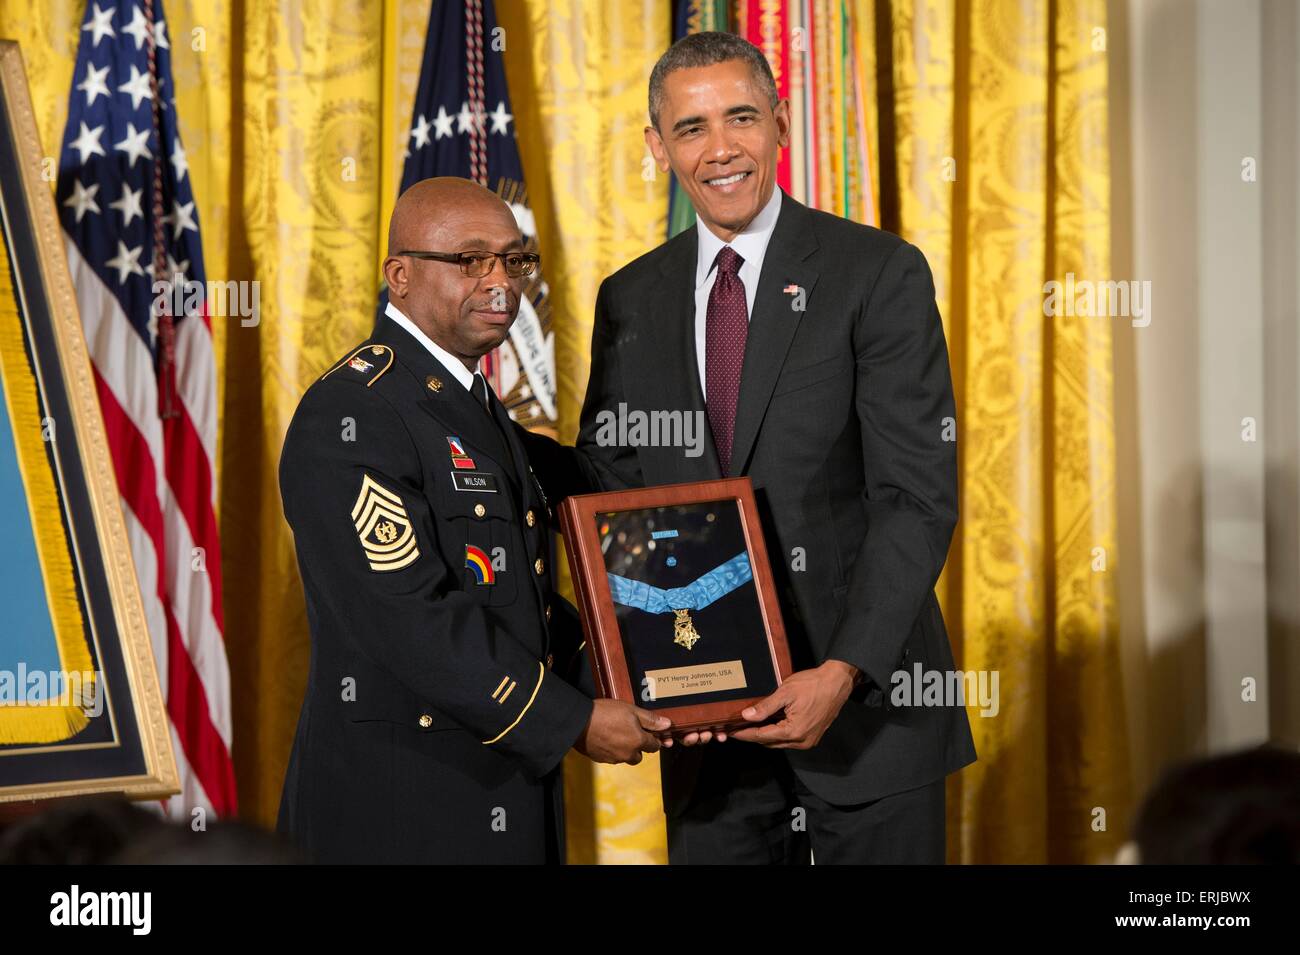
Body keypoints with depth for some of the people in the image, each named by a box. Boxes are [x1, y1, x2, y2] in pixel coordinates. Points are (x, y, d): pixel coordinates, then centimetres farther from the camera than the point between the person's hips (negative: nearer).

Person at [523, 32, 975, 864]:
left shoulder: (879, 274, -5)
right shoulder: (630, 301, 9)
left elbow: (921, 497, -11)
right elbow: (608, 486, 11)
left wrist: (845, 671, -20)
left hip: (867, 693, -3)